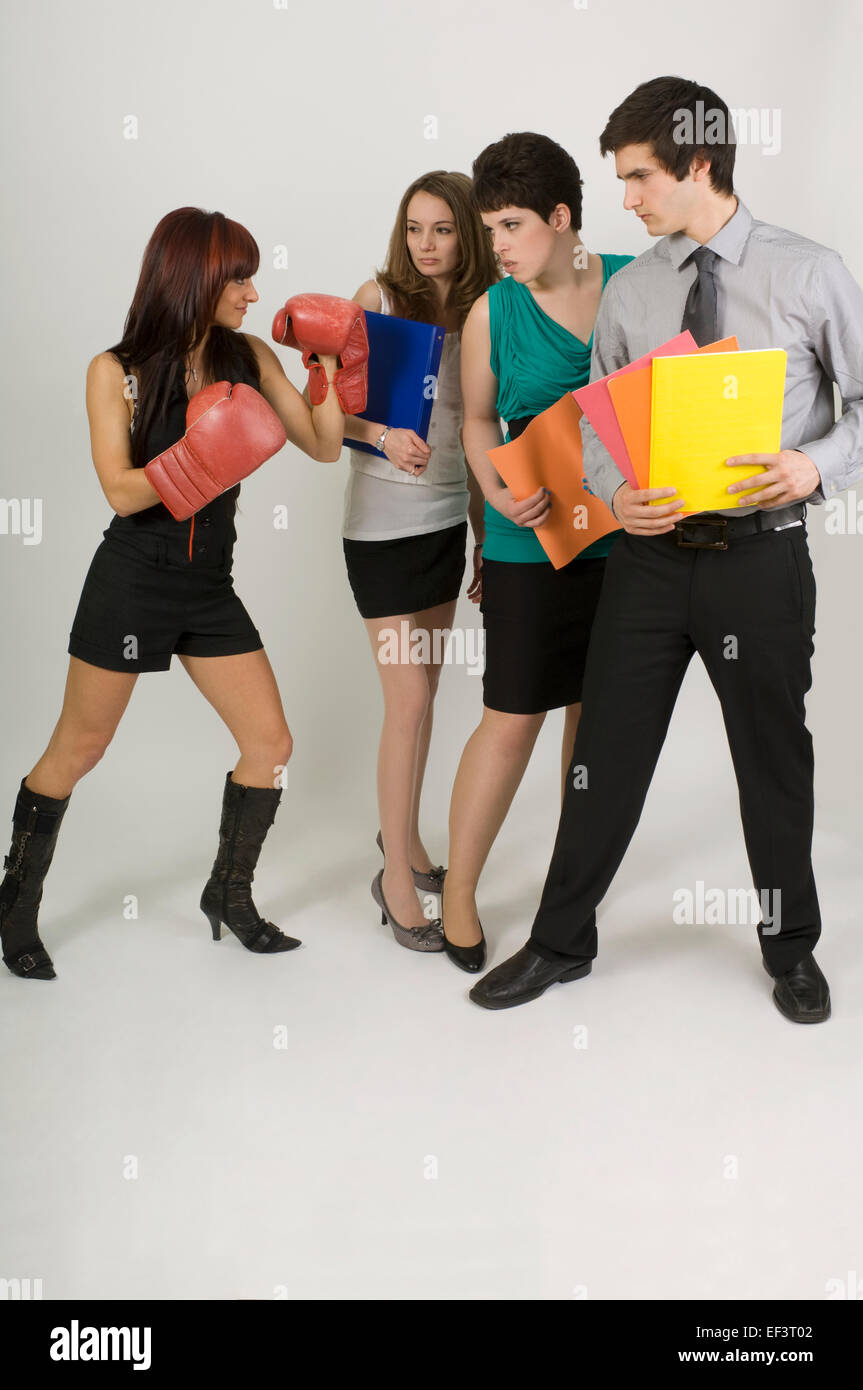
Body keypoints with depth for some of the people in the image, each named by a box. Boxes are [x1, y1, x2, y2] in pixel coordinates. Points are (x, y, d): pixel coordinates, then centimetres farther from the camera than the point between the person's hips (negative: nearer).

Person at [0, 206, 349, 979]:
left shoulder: (249, 358, 3)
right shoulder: (117, 372, -8)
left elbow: (324, 447, 5)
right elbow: (121, 492, -15)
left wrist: (333, 371, -9)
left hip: (210, 588, 5)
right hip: (132, 581, -4)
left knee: (270, 742, 2)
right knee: (77, 750, 7)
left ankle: (230, 893, 23)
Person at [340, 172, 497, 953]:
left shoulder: (480, 316, 7)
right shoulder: (377, 299, -5)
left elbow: (475, 436, 12)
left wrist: (487, 539, 13)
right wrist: (381, 433, -27)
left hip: (447, 519, 5)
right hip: (385, 524, -5)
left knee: (424, 692, 13)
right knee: (409, 702, -5)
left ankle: (406, 837, 31)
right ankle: (396, 879, 8)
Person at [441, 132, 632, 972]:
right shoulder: (493, 312, -1)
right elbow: (479, 420, 6)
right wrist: (499, 493, -13)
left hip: (628, 527, 3)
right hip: (533, 537, -2)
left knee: (598, 707, 12)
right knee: (514, 715, -2)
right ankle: (459, 888, 14)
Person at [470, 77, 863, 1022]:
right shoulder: (629, 291, 7)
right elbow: (598, 423, 9)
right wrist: (618, 493, -11)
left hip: (761, 554, -2)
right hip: (651, 551, 2)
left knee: (774, 758, 11)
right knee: (607, 753, 8)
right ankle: (561, 943, 27)